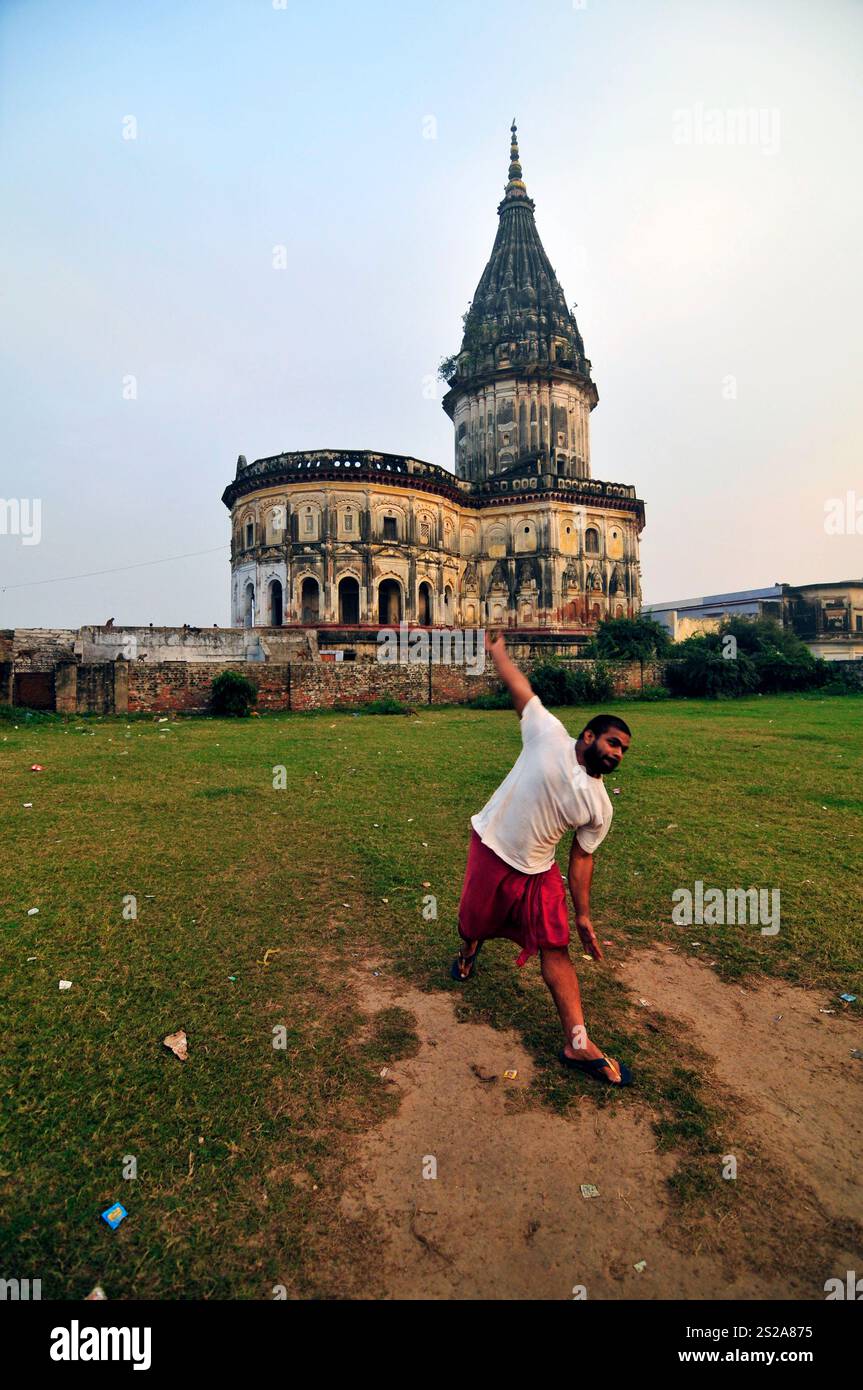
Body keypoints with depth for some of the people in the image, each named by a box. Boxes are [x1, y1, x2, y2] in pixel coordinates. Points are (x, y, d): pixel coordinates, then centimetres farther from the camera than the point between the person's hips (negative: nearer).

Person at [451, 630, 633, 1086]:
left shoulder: (600, 806, -2)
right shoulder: (550, 736, -13)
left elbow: (582, 856, 4)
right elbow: (521, 689, -8)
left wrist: (583, 915, 4)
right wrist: (496, 650, -3)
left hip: (538, 872, 2)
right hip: (490, 849, -2)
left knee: (555, 948, -3)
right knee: (474, 924, 15)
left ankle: (577, 1044, 6)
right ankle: (469, 950, 53)